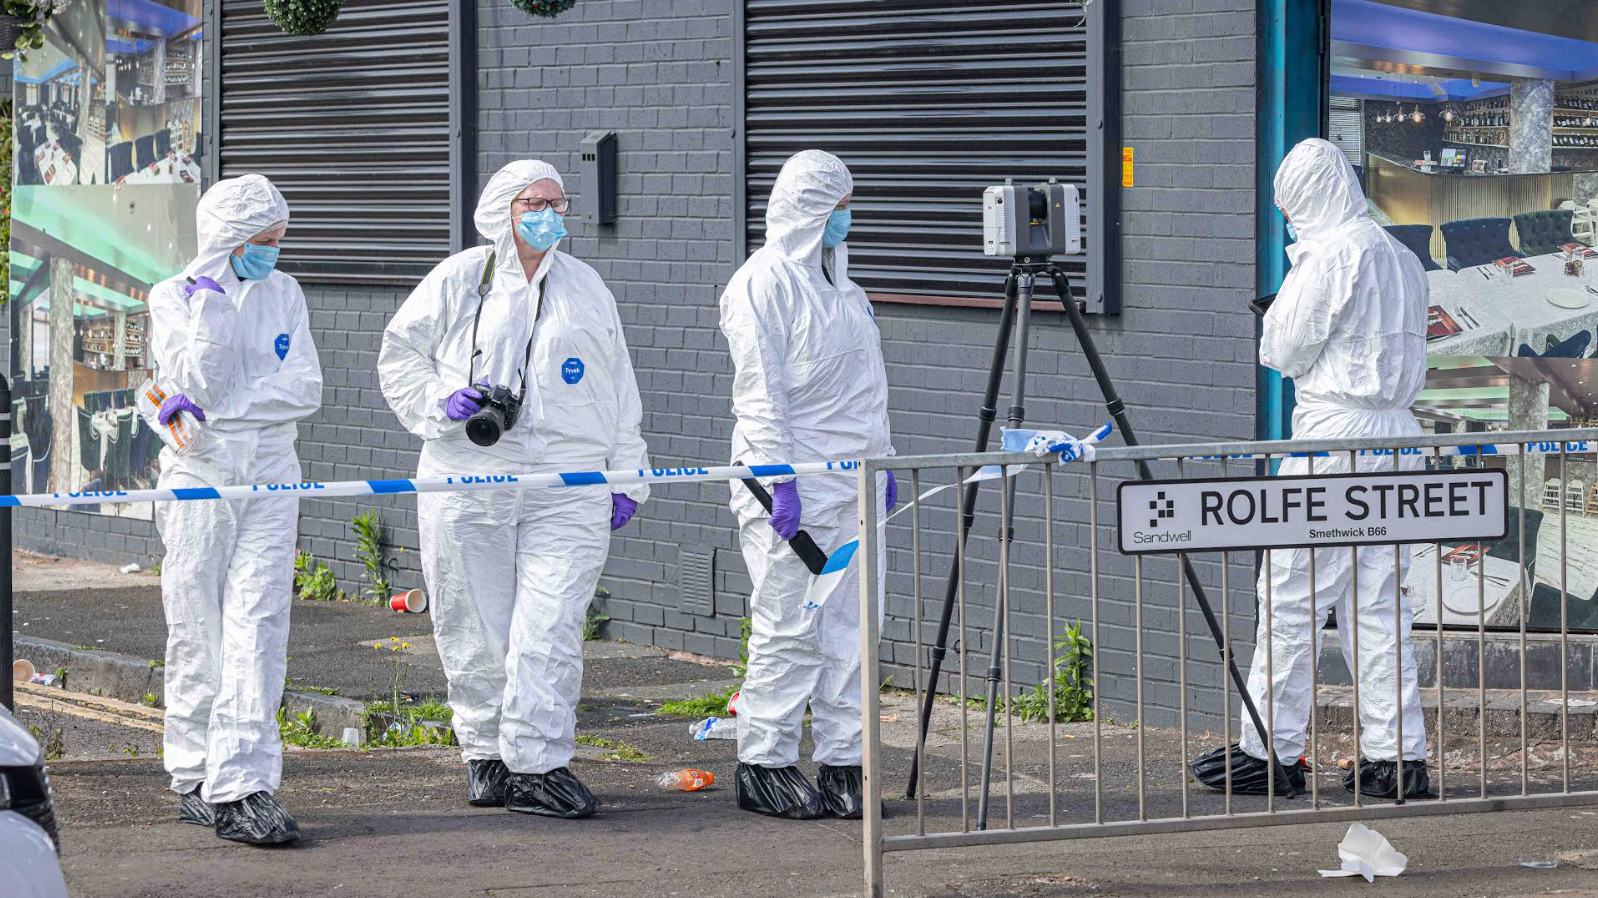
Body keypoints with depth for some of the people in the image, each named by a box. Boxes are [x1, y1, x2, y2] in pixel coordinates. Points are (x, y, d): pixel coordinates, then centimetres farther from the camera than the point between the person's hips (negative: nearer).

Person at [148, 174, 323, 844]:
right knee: (197, 632, 3)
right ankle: (196, 779, 15)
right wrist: (213, 304, -17)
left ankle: (243, 787, -15)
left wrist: (216, 407, -11)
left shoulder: (283, 293, 8)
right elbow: (196, 384, -13)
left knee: (257, 629, -9)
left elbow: (304, 390, -1)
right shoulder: (173, 297, -1)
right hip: (199, 480, -2)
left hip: (269, 482, 2)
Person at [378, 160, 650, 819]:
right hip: (468, 480, -1)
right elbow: (399, 356, 11)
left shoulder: (585, 288, 14)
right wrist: (439, 400, -7)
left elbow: (618, 388, 19)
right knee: (477, 630, 3)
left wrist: (626, 476, 15)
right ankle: (485, 755, 17)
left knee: (550, 629, -9)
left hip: (567, 485, 1)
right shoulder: (457, 281, 6)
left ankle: (537, 765, -7)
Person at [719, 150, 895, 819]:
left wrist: (882, 463, 20)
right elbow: (760, 390, -14)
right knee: (789, 628, -7)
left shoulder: (839, 282, 19)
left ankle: (842, 763, 9)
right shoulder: (764, 283, -8)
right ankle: (762, 765, 0)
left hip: (851, 484, 8)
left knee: (849, 625, 6)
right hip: (792, 485, -8)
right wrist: (778, 478, -19)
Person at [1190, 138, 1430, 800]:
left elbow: (1284, 352, -8)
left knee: (1291, 597, -1)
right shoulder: (1400, 256, 15)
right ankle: (1398, 756, 6)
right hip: (1398, 432, 8)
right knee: (1377, 604, 9)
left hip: (1334, 433, -8)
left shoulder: (1331, 254, -11)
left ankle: (1271, 750, 2)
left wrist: (1282, 305, 12)